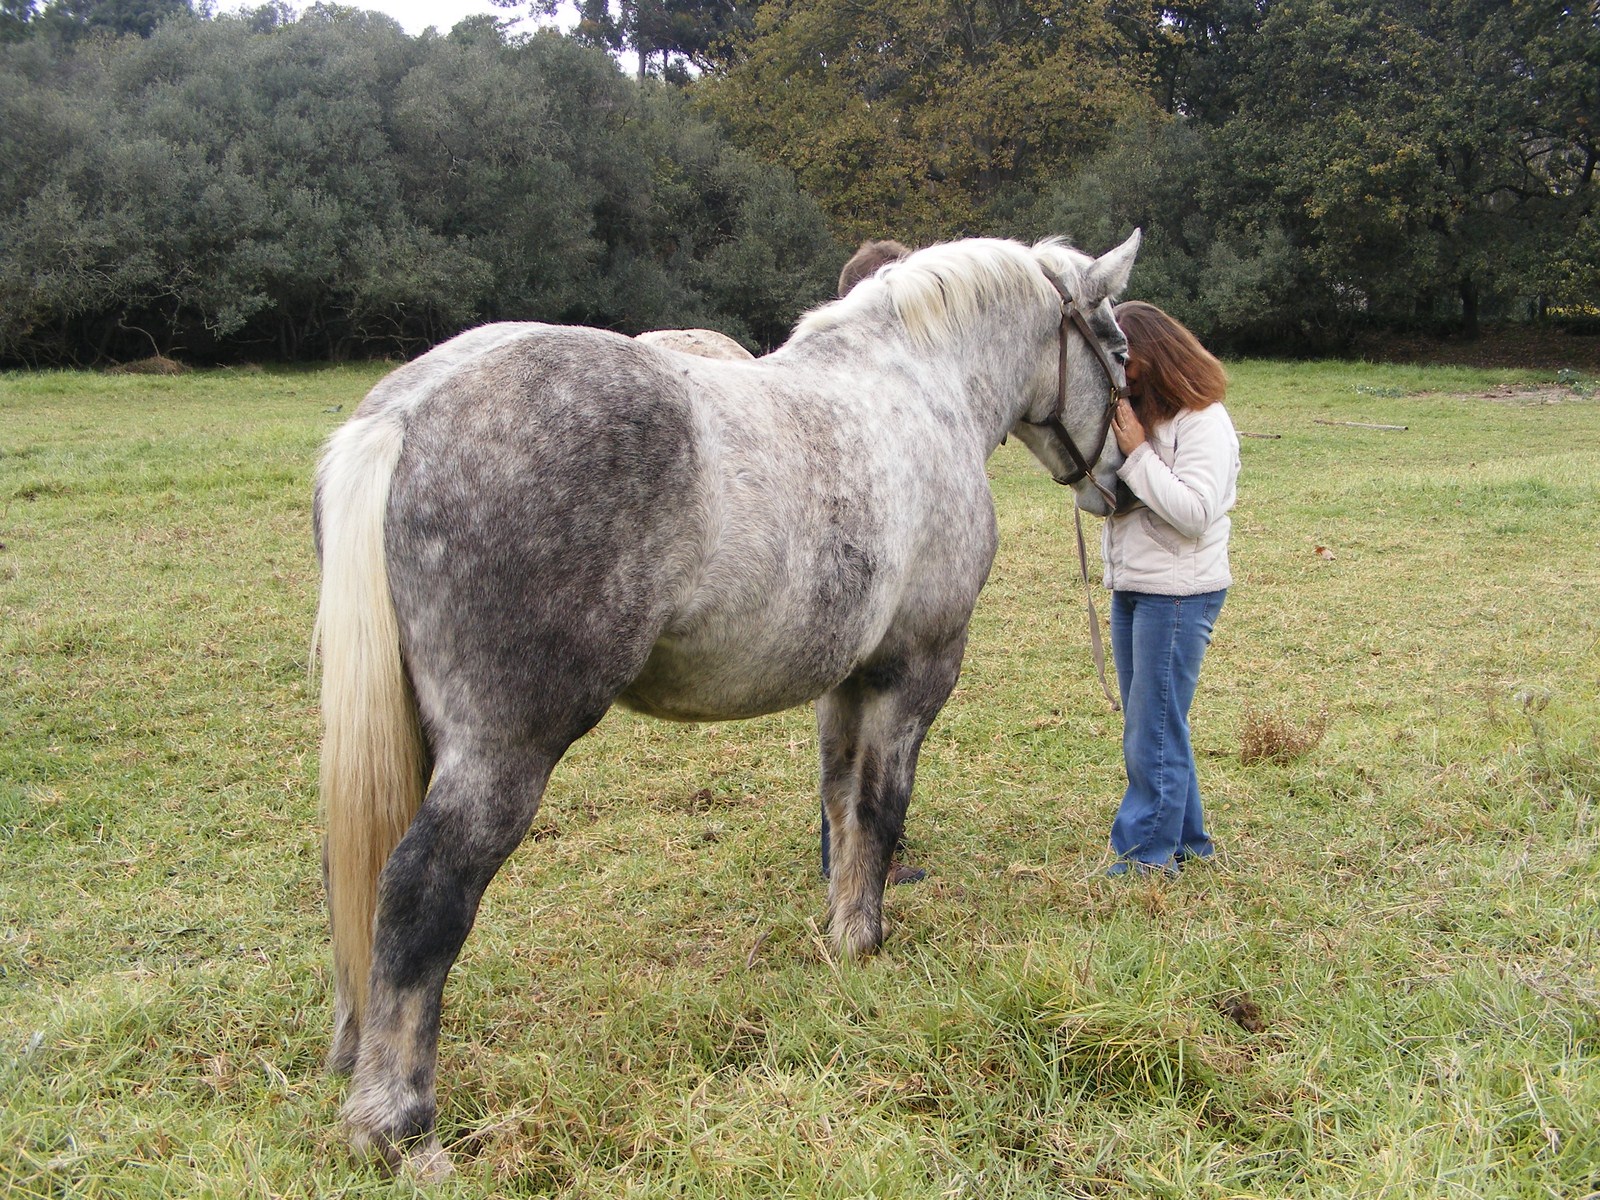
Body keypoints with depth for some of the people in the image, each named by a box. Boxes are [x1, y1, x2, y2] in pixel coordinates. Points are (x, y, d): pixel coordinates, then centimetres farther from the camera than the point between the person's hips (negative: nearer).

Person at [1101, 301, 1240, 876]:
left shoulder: (1203, 422, -13)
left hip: (1178, 594, -9)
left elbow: (1195, 512, -23)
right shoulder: (1134, 412, 12)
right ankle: (1185, 839, 27)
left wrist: (1136, 454, -21)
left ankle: (1150, 853, 5)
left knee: (1153, 730, -4)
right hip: (1130, 589, 9)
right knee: (1150, 725, 16)